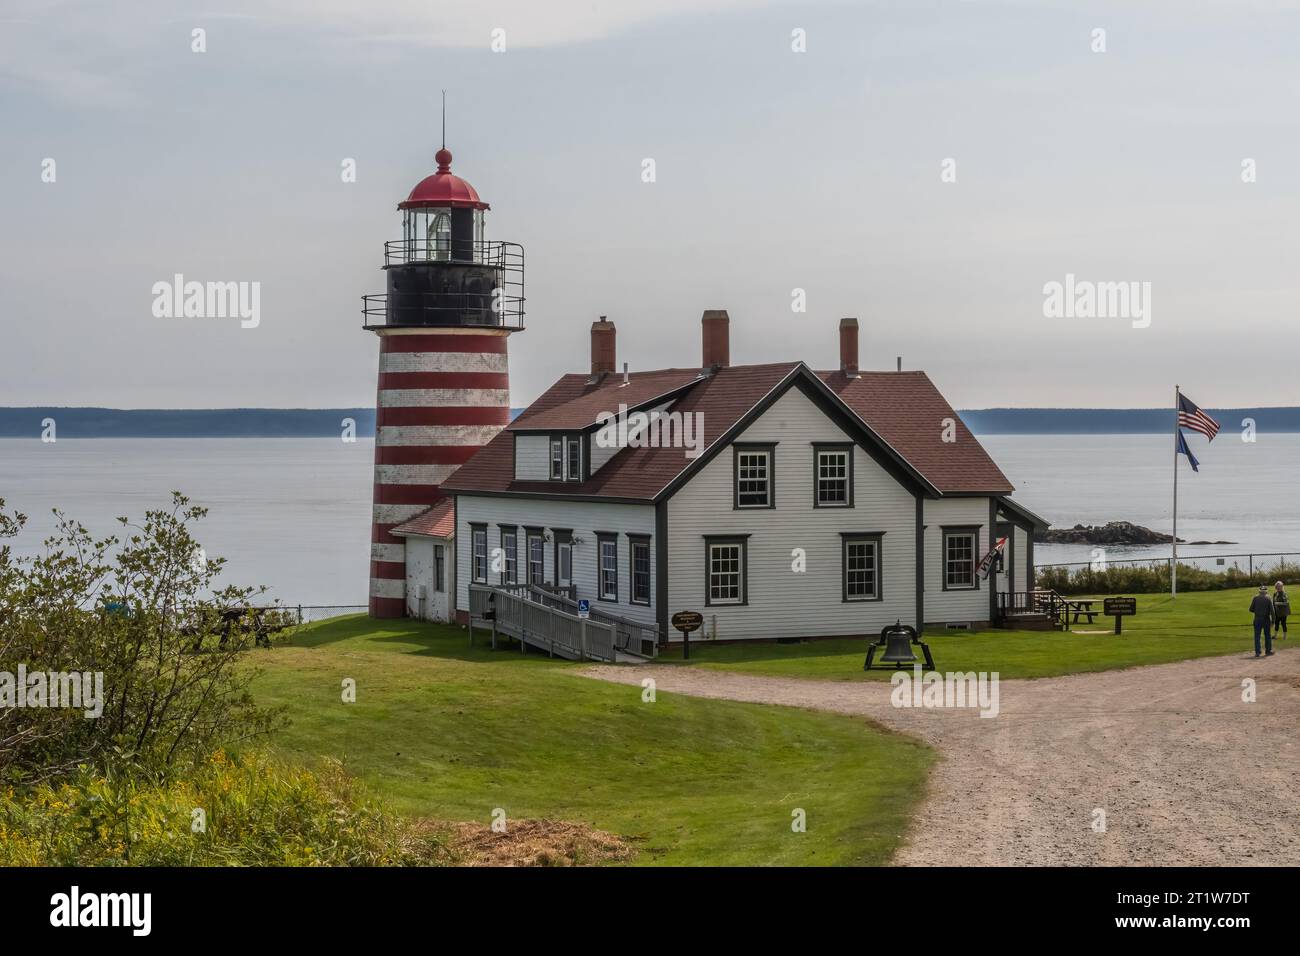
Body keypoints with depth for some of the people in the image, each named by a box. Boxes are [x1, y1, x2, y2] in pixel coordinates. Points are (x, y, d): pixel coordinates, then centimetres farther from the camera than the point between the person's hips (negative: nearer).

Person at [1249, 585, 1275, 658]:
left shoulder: (1255, 598, -2)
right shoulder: (1268, 599, -4)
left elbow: (1251, 609, -1)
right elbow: (1272, 611, -8)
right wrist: (1273, 622, -3)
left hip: (1257, 619, 0)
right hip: (1266, 620, 0)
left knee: (1257, 636, 3)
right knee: (1268, 636, 13)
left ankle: (1257, 652, -3)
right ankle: (1268, 651, 17)